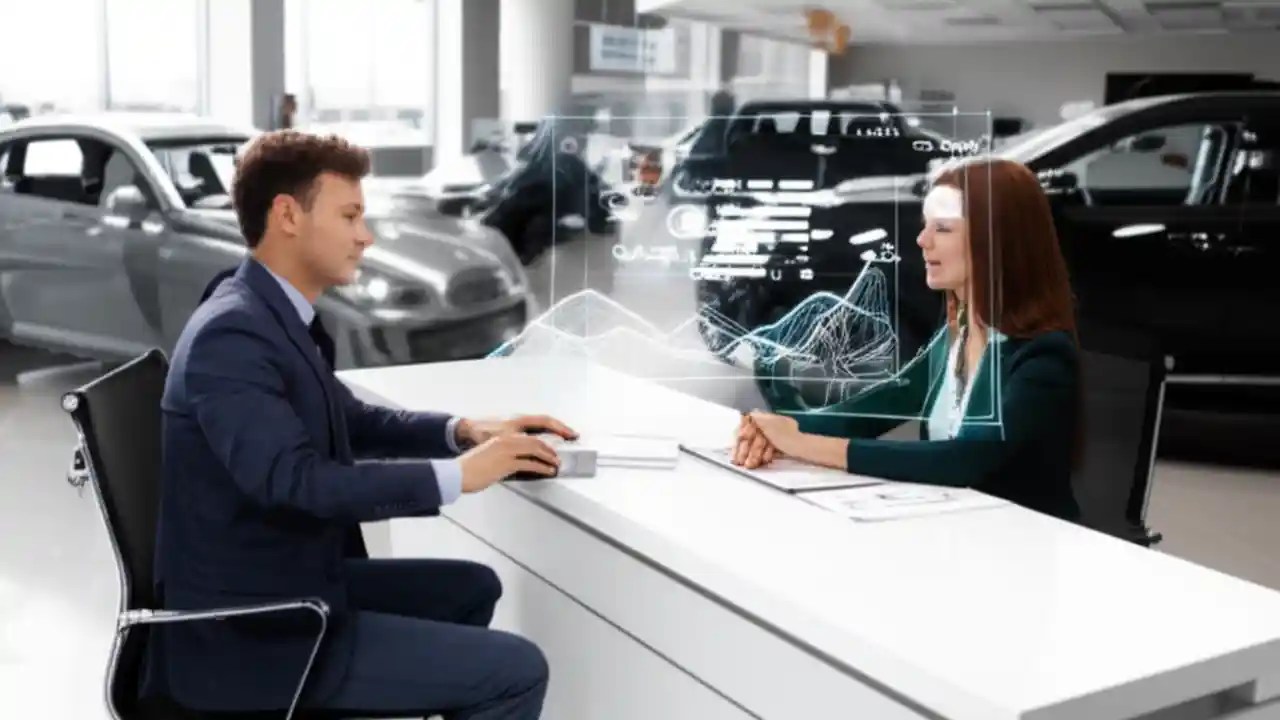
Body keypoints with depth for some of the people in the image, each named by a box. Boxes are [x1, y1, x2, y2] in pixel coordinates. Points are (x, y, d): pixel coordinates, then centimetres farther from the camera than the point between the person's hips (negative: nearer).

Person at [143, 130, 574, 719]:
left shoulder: (275, 314, 7)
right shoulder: (230, 334, -22)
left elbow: (351, 421, 16)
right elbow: (295, 481, -32)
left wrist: (462, 430, 0)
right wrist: (455, 475, -27)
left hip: (288, 584, 10)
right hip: (252, 631, -10)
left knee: (471, 587, 23)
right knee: (517, 670, -12)